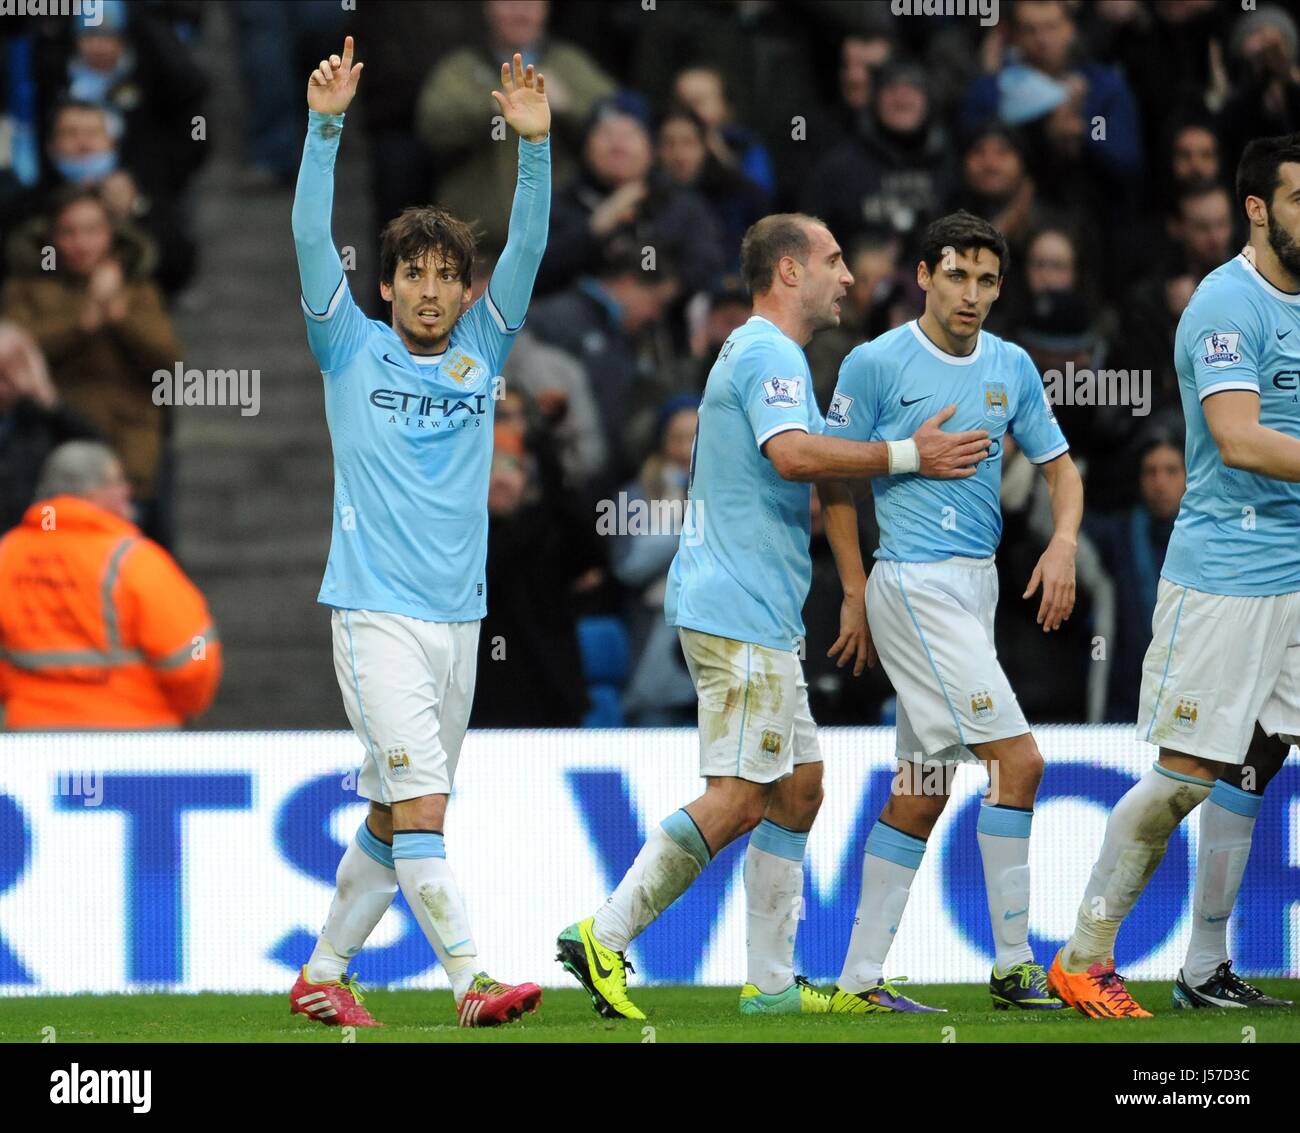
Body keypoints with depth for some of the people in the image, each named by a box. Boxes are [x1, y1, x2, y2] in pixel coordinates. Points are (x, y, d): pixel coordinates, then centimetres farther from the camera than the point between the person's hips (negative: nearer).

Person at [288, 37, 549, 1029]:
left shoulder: (480, 352, 11)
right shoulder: (353, 349, 3)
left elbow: (529, 247, 1)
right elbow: (313, 237, -7)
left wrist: (535, 144, -13)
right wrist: (325, 127, -18)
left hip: (457, 615, 5)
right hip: (377, 612, -5)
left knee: (393, 817, 10)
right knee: (420, 801, -15)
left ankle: (322, 973, 22)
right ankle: (474, 982, -21)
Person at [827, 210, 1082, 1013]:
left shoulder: (1012, 368, 10)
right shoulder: (877, 364, -7)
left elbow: (1059, 465, 16)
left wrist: (1063, 542, -3)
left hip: (978, 585, 7)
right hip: (915, 585, -7)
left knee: (922, 791, 7)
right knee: (1017, 759, -14)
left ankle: (862, 978, 12)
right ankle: (1013, 963, -9)